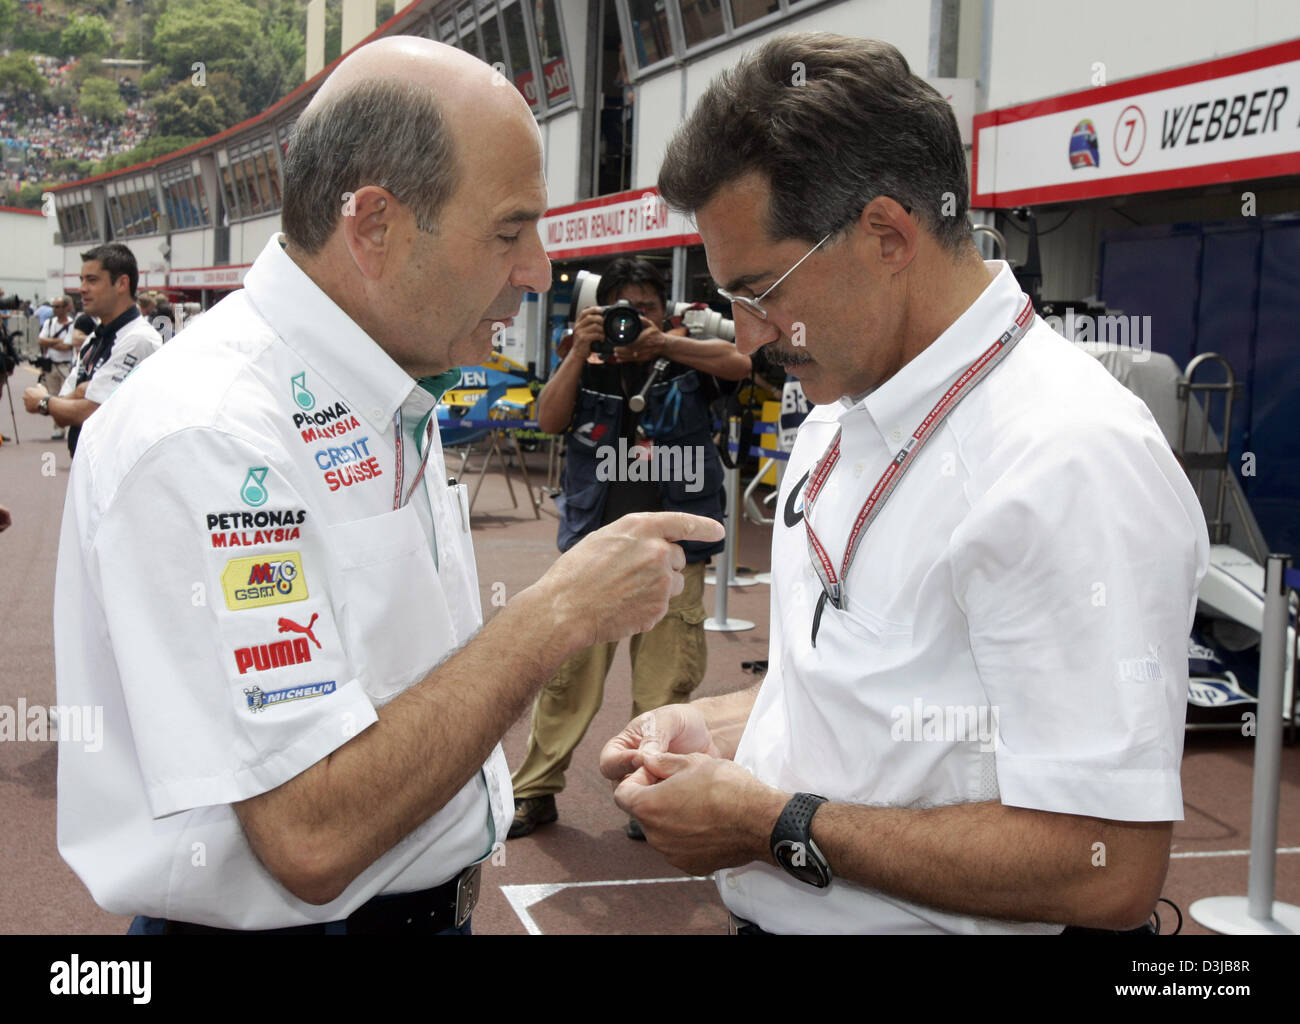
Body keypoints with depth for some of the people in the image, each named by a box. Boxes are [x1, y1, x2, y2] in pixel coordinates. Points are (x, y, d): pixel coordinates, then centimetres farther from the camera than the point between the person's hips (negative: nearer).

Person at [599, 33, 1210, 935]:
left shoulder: (1074, 462, -25)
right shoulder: (841, 413, 5)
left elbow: (1109, 870, -28)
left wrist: (776, 826, -22)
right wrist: (723, 726, 1)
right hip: (774, 913, 8)